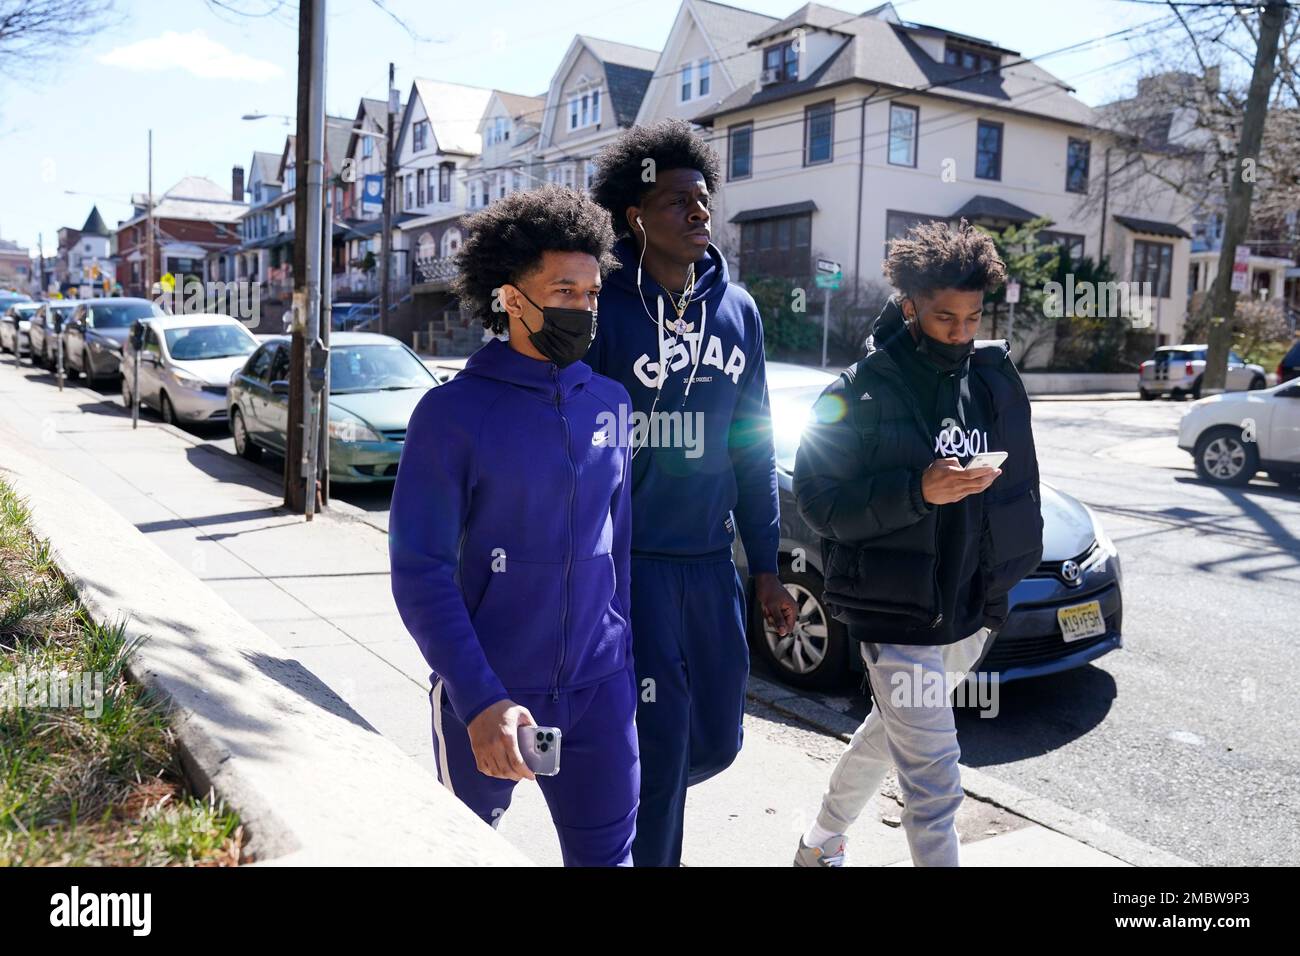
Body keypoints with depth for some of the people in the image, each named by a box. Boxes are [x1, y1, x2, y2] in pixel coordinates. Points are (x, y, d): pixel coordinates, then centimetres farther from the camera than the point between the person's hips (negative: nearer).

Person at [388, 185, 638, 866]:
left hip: (598, 690, 4)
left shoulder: (610, 402, 3)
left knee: (606, 853, 11)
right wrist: (481, 700, -21)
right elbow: (419, 570, -14)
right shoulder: (454, 412, -11)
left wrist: (620, 653, 11)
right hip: (487, 695, -3)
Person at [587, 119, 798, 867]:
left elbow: (754, 445, 11)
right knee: (658, 746, 0)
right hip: (627, 559, -5)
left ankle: (636, 800, 44)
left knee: (716, 739, 15)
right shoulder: (605, 309, -10)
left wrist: (766, 567, 11)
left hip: (709, 559, 6)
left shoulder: (737, 309, 7)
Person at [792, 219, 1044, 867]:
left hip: (973, 612, 6)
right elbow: (819, 502, -16)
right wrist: (918, 491, -27)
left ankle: (822, 844, 44)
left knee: (892, 735, 22)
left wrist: (1013, 568, 12)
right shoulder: (860, 395, -13)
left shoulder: (996, 380, 4)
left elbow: (1022, 480, 15)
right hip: (897, 618, -6)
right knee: (934, 783, -5)